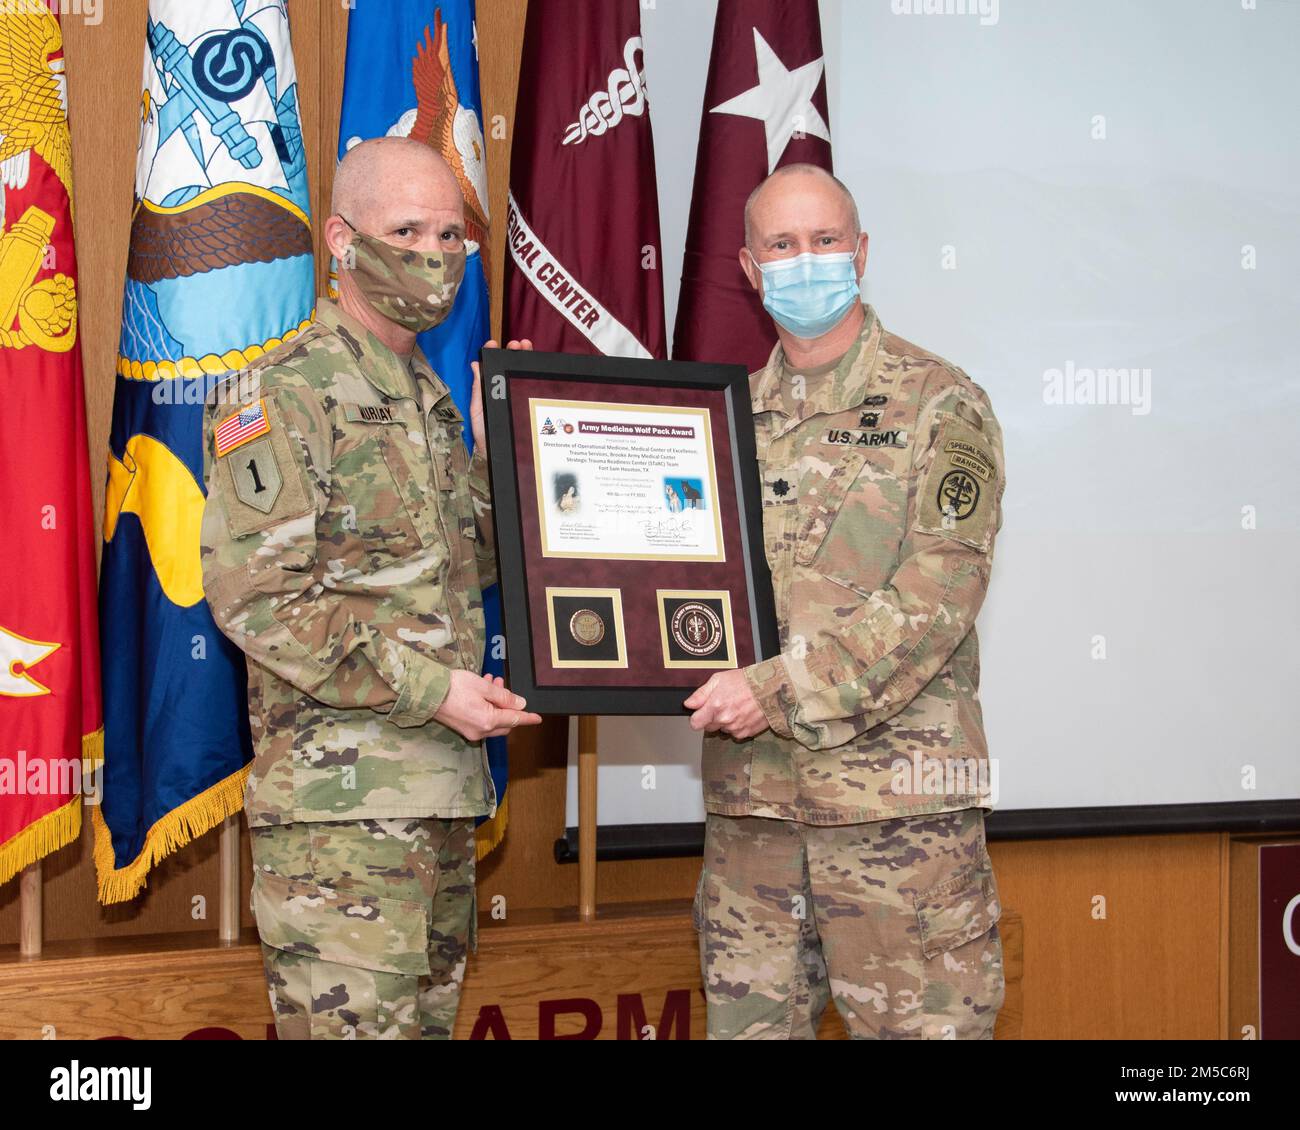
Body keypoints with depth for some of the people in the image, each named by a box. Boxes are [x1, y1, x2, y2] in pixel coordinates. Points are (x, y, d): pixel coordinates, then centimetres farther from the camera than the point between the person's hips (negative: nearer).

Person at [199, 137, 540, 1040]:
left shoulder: (430, 400, 17)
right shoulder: (281, 395, -9)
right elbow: (253, 594, -18)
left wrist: (497, 452, 6)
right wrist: (430, 688, -20)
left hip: (443, 792, 9)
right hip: (340, 799, -9)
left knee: (429, 1014, 14)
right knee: (352, 1022, -9)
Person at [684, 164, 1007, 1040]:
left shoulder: (939, 404, -1)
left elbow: (938, 593, -11)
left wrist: (780, 689, -18)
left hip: (897, 794, -4)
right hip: (749, 798, 5)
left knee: (920, 1022, -2)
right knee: (750, 1017, 9)